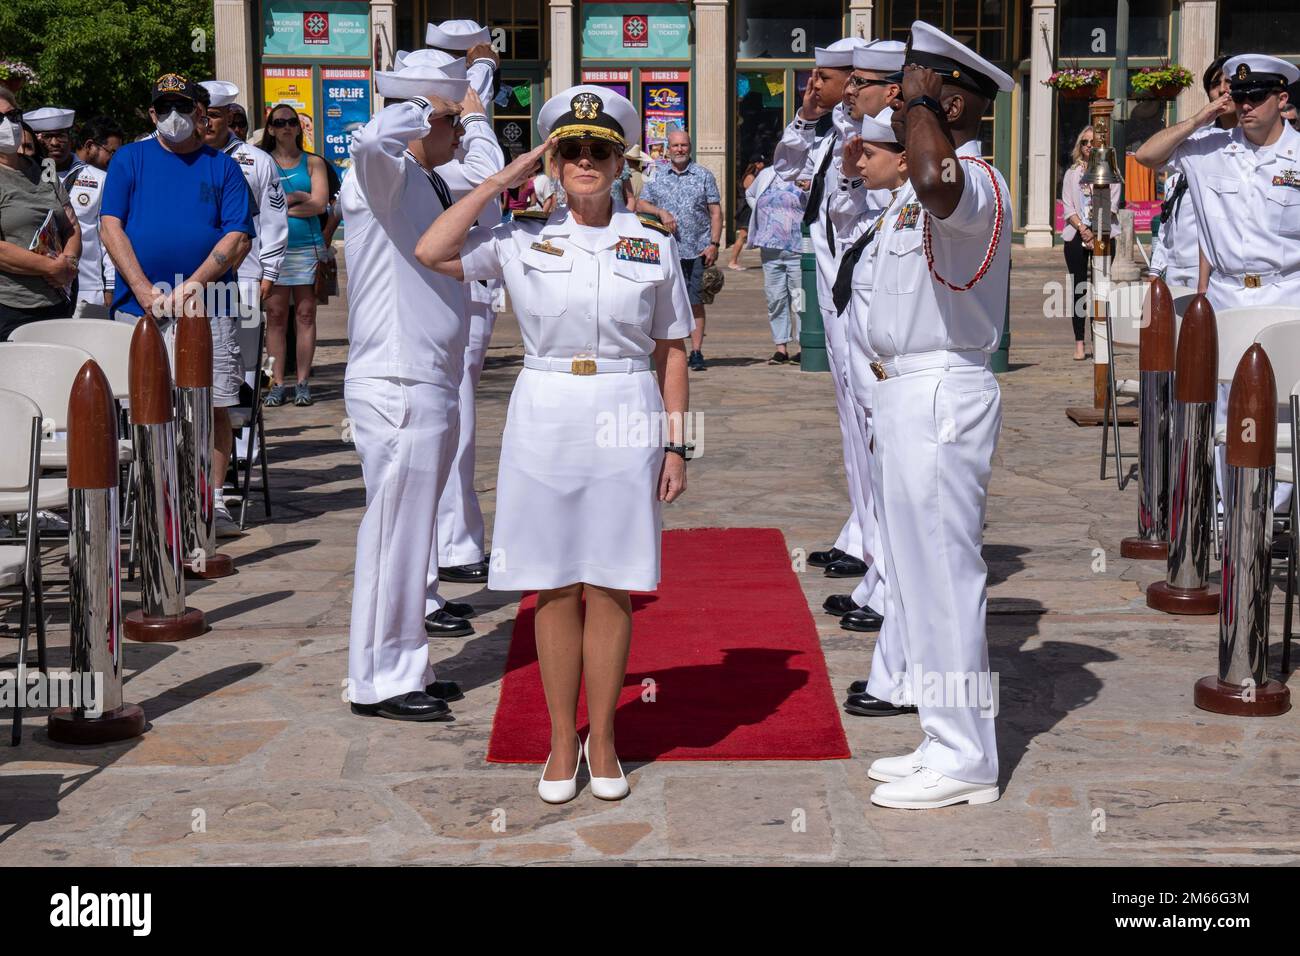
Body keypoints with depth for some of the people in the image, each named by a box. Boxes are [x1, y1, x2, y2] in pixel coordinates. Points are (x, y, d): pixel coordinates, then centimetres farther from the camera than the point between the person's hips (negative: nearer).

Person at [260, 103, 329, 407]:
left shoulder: (313, 162, 10)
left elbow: (319, 204, -3)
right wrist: (299, 197, -5)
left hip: (307, 245, 0)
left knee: (305, 314, 0)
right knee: (276, 315, -2)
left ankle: (303, 382, 4)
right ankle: (277, 383, 0)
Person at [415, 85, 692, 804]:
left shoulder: (653, 243, 5)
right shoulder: (522, 238, 4)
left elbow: (671, 351, 7)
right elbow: (431, 253, -9)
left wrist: (676, 445, 1)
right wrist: (503, 180, -5)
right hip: (544, 418, 0)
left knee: (609, 587, 4)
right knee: (555, 588, 5)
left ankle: (602, 740, 16)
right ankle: (561, 743, 16)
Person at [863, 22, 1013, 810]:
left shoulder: (978, 182, -17)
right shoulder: (924, 187, 17)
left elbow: (936, 183, -43)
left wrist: (920, 103, -23)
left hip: (942, 397, -11)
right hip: (907, 393, 11)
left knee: (944, 576, -6)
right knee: (921, 576, 15)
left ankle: (966, 761, 3)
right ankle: (949, 746, 25)